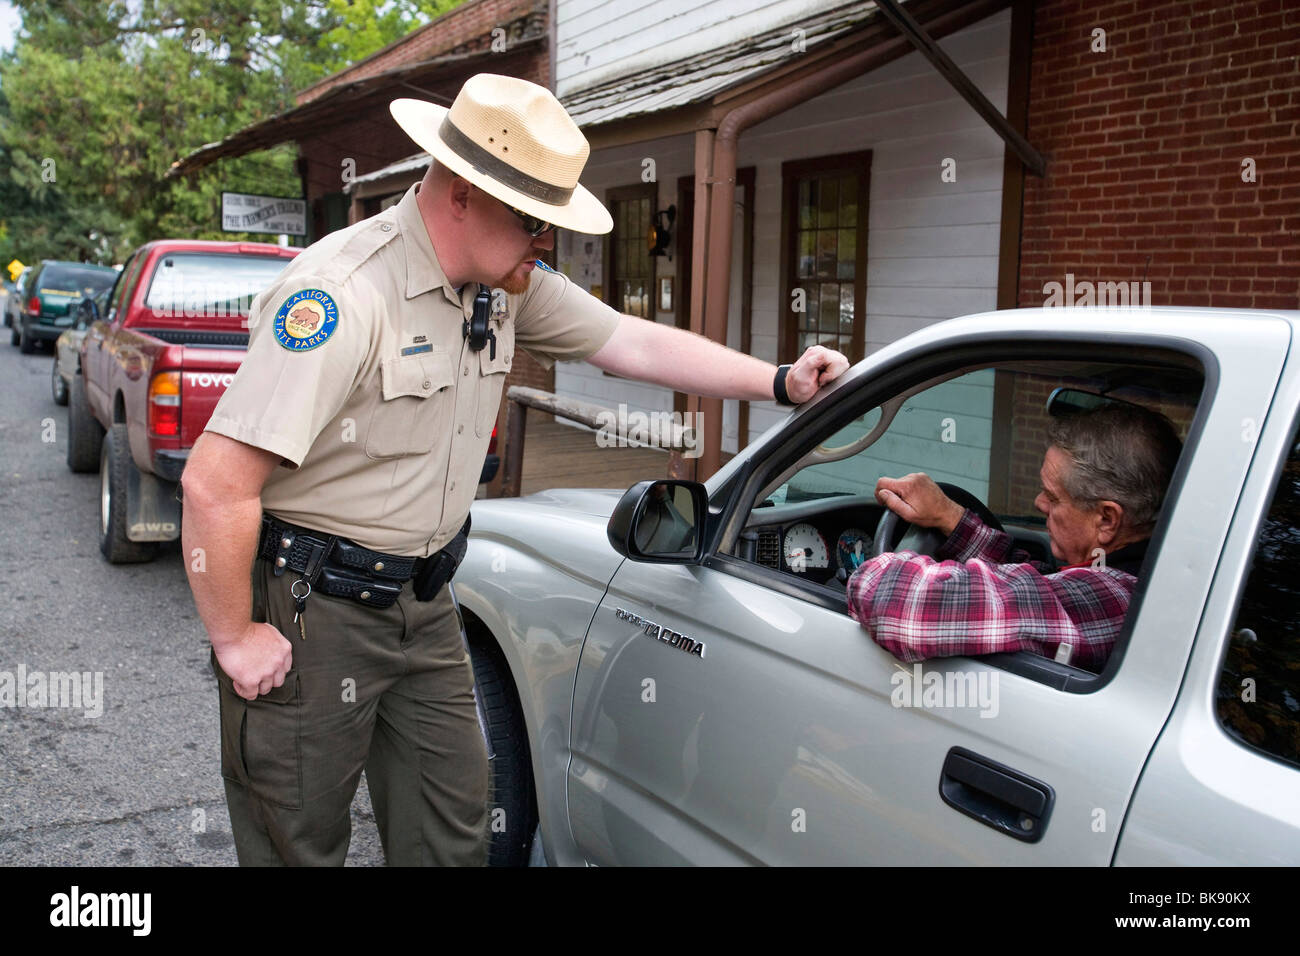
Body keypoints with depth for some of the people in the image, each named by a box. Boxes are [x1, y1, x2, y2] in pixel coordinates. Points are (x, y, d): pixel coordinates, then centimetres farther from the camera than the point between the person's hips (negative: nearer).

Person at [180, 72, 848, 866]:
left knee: (454, 824, 15)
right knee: (301, 843, 10)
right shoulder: (345, 295, -28)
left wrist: (779, 382, 1)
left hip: (422, 598, 7)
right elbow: (216, 483, -29)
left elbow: (633, 343, 7)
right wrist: (235, 638, -19)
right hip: (313, 609, -7)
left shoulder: (509, 284, -1)